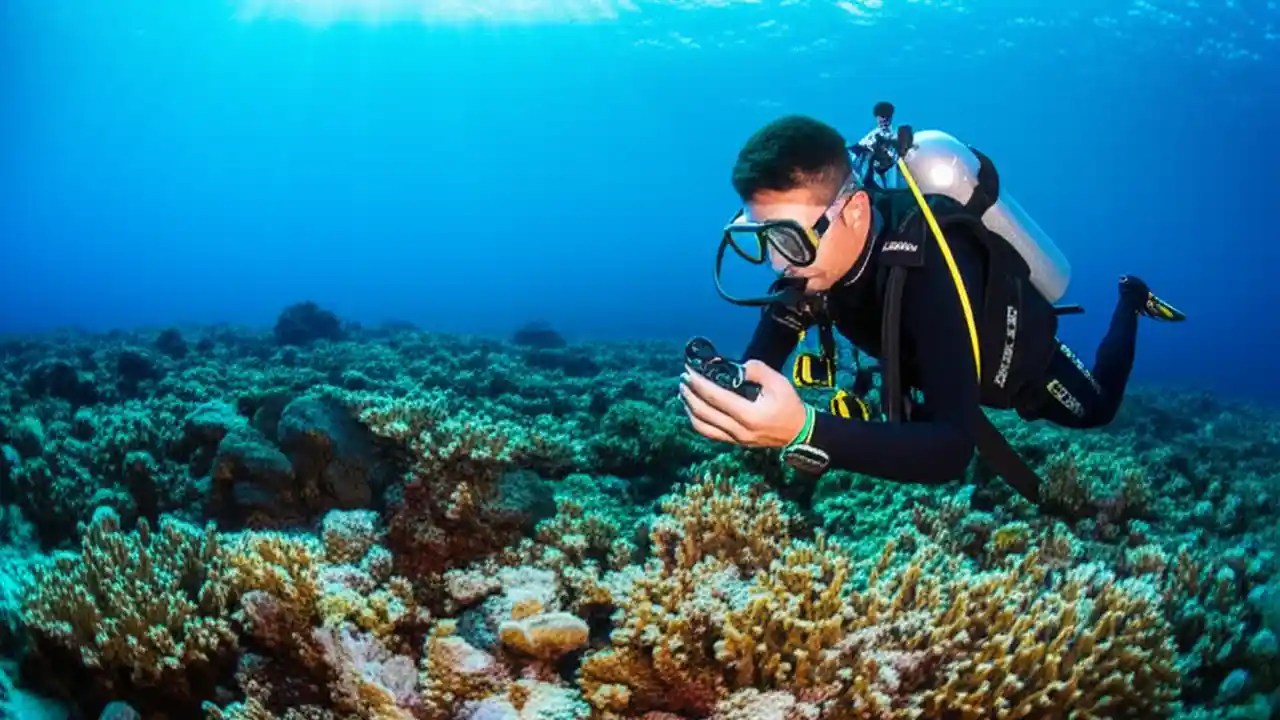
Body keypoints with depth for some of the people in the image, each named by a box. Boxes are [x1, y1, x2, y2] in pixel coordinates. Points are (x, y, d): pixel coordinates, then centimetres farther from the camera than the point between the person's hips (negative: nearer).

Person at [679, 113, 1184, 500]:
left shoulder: (929, 265, -48)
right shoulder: (814, 259, -29)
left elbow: (952, 449, -55)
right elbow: (757, 368, -24)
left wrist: (805, 432, -71)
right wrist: (723, 396, -50)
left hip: (1022, 353, -5)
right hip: (941, 366, 5)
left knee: (1097, 411, 24)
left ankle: (1130, 301, 47)